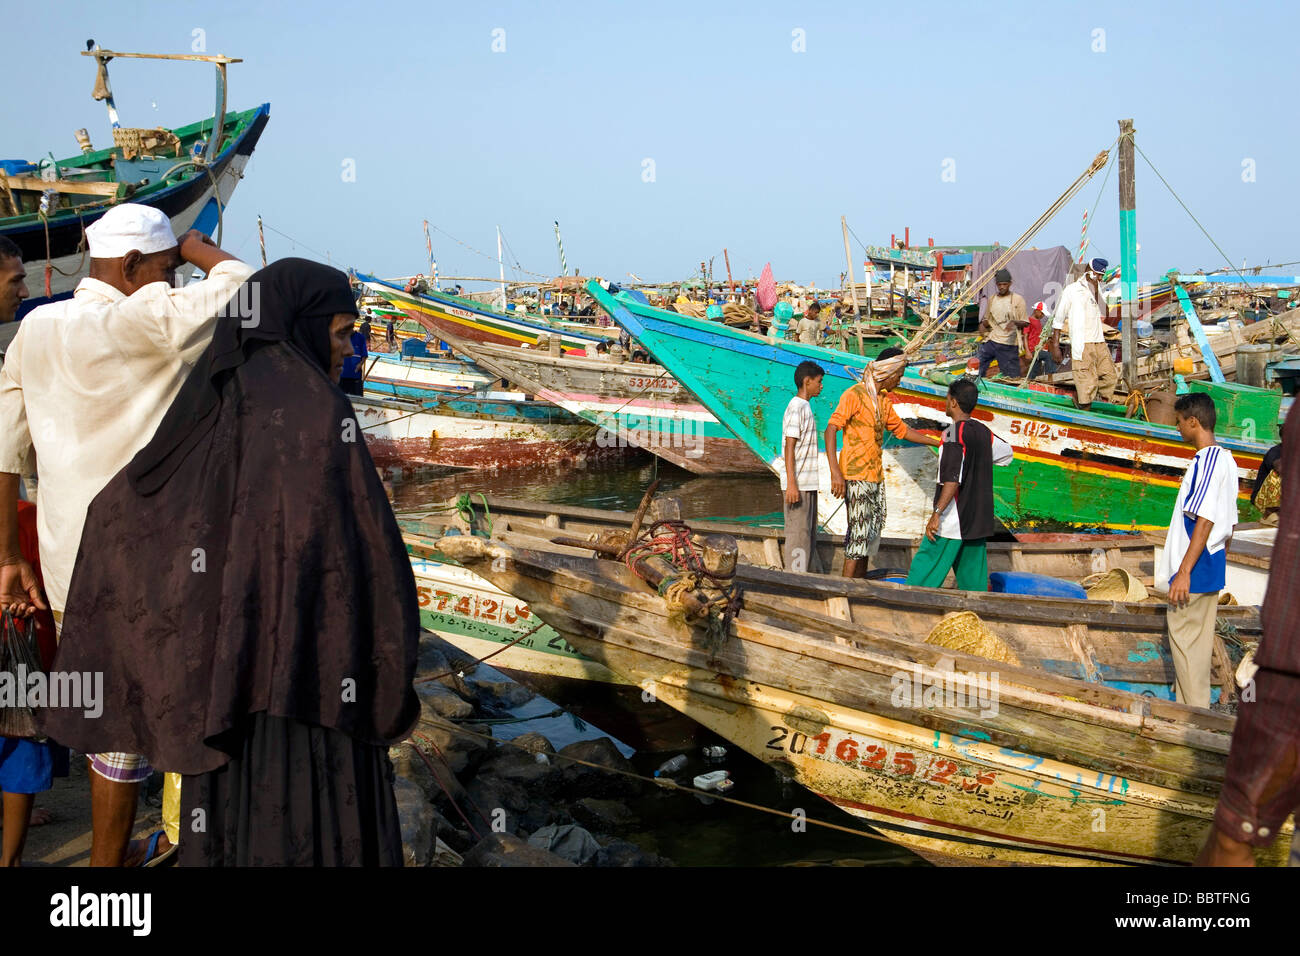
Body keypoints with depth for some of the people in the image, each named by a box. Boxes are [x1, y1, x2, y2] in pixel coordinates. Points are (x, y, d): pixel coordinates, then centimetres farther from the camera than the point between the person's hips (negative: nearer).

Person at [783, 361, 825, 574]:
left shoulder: (805, 407, 17)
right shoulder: (796, 408, -13)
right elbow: (789, 448, -18)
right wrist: (791, 484, -23)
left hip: (808, 484, 10)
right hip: (798, 485, -10)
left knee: (809, 532, 15)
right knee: (798, 533, -6)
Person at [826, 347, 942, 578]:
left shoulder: (884, 400, 16)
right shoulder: (854, 395, -10)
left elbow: (902, 430, 30)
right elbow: (831, 429, -18)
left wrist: (940, 443, 29)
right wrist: (835, 471, -27)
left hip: (876, 476, 9)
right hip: (856, 476, -9)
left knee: (872, 532, 10)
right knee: (859, 532, -12)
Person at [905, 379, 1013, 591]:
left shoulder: (954, 433, -13)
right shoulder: (983, 431, 9)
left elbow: (952, 479, -22)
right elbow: (1006, 454, 28)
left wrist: (936, 513, -23)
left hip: (952, 523, -8)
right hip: (979, 521, 8)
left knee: (924, 572, -5)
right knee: (973, 580, 9)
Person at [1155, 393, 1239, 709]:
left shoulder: (1207, 460, -17)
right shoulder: (1225, 459, 13)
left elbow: (1204, 521, -22)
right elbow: (1229, 522, 17)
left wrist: (1184, 571, -22)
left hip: (1195, 568, -10)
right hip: (1212, 570, 10)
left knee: (1184, 639, -4)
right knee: (1198, 641, 15)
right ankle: (1191, 706, 23)